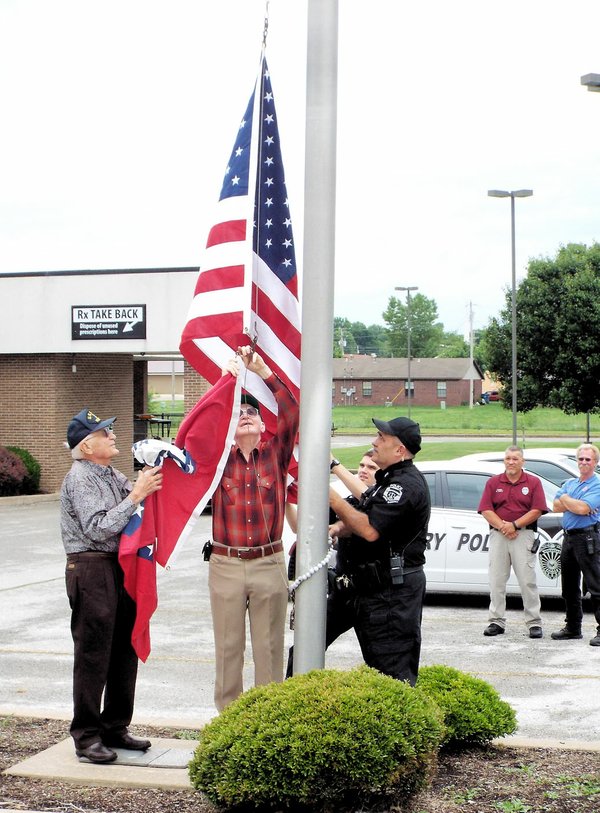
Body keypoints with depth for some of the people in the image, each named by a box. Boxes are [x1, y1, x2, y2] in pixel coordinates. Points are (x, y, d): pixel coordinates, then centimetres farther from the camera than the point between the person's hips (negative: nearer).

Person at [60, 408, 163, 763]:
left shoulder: (113, 476, 16)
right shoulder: (80, 479, -11)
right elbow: (99, 529, -21)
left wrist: (149, 485, -4)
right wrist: (135, 496, -21)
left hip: (120, 567, 9)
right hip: (91, 570, -9)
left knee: (125, 651, 12)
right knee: (93, 656, -4)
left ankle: (116, 728, 23)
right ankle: (87, 737, 4)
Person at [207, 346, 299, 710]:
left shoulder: (276, 455, 4)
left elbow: (291, 412, -8)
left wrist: (262, 370, -15)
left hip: (269, 564, 0)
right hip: (226, 565, 0)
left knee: (270, 646, 6)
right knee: (228, 646, 7)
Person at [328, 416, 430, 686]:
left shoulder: (406, 484, -18)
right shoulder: (389, 480, 18)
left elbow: (370, 529, -26)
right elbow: (364, 520, 22)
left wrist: (333, 498, -19)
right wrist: (338, 528, 0)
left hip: (392, 591, -11)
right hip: (375, 585, 11)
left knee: (393, 669, -9)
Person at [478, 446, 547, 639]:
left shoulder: (533, 483, 6)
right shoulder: (493, 482, 12)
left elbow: (537, 511, -4)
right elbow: (486, 510, 3)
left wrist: (514, 525, -12)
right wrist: (503, 526, -10)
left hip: (523, 535, -2)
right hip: (498, 536, 2)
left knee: (527, 581, -4)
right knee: (496, 581, 2)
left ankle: (534, 623, 0)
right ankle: (496, 621, 8)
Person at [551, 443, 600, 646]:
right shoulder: (569, 483, 18)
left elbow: (583, 509, -19)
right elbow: (556, 506, 6)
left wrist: (566, 500, -1)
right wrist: (574, 503, -10)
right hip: (568, 537, 8)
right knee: (569, 587, 14)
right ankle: (573, 627, 24)